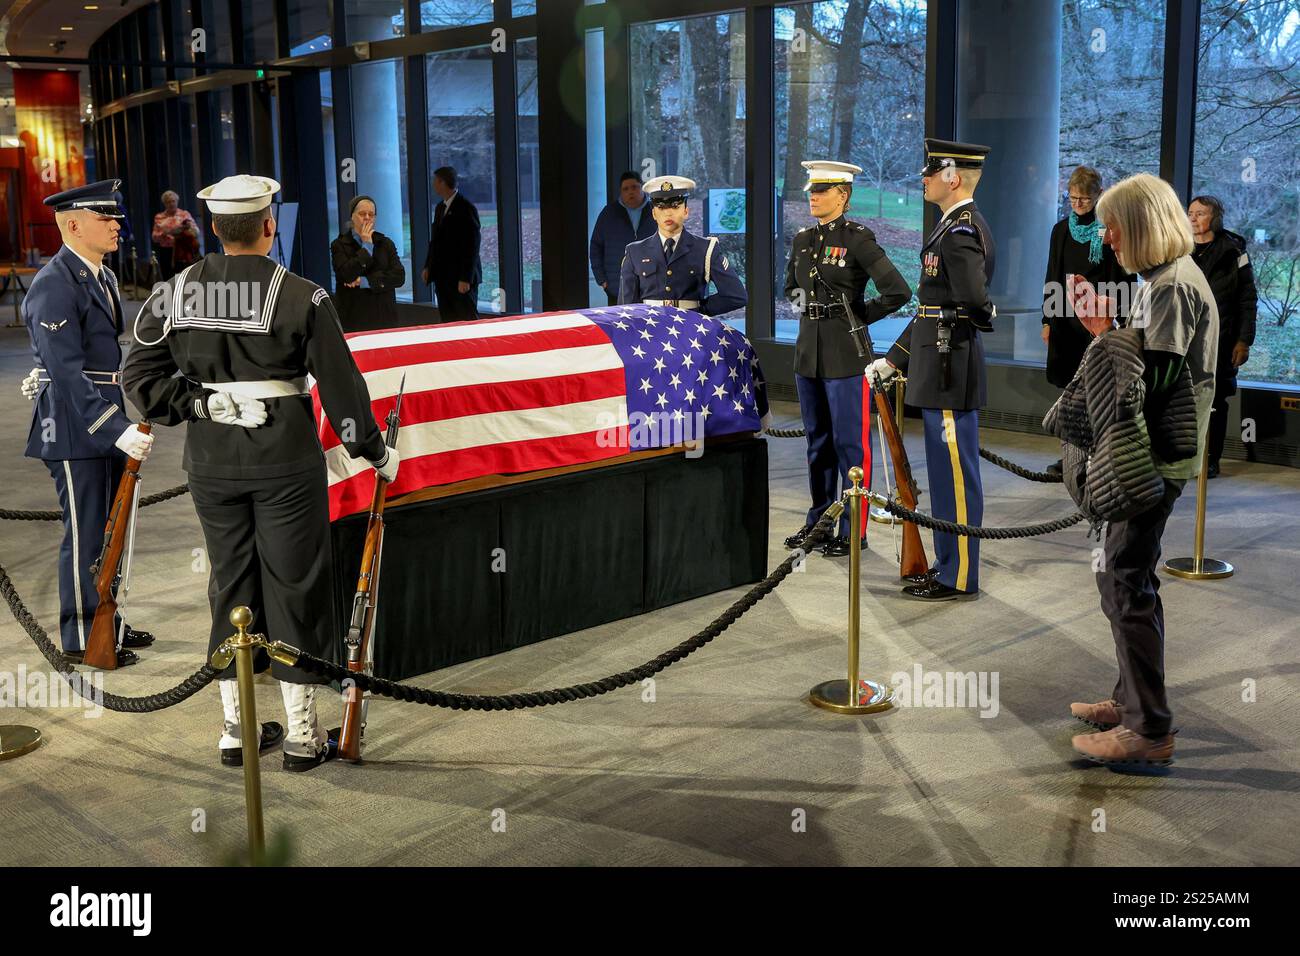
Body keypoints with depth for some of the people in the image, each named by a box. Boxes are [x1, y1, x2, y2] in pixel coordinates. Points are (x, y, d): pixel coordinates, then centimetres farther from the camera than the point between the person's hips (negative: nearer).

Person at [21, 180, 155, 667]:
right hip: (73, 426, -9)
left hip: (106, 420, 9)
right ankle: (81, 638, 11)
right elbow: (68, 373, -24)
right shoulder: (54, 286, -17)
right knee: (85, 534, -1)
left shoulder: (104, 277, 13)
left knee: (108, 528, 17)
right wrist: (117, 428, -29)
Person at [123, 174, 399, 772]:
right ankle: (302, 737, 14)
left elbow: (140, 376, 1)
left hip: (211, 464, 4)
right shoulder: (301, 297, -11)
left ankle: (236, 729, 23)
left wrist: (200, 403, 4)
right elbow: (341, 386, -7)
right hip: (286, 462, -4)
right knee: (294, 588, 6)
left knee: (231, 585, 14)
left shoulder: (175, 294, 0)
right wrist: (375, 452, 3)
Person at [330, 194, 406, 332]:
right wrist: (366, 246, -8)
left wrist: (365, 281, -10)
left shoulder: (386, 243, 10)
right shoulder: (339, 245, 3)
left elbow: (399, 276, -2)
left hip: (383, 316, 2)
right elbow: (346, 276, -14)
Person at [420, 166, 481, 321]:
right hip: (442, 276, 8)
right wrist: (428, 267, 8)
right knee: (448, 322, 7)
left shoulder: (466, 208, -11)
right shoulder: (440, 208, 14)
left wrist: (465, 278, -18)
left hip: (462, 278, -8)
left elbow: (472, 245, -14)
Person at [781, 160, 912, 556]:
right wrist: (801, 303, 10)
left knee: (849, 442, -1)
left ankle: (853, 529, 8)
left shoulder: (857, 238, -11)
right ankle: (819, 520, 26)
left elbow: (898, 291, -16)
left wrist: (858, 316, -6)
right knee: (817, 439, 15)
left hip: (846, 354, -7)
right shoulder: (802, 239, 10)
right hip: (808, 349, 7)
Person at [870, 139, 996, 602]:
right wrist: (894, 358, 20)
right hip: (941, 368, 10)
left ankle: (959, 577, 8)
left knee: (955, 473, -1)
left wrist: (984, 319, -5)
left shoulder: (961, 231, -16)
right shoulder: (955, 225, 16)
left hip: (951, 371, -10)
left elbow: (974, 302, -29)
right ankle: (948, 564, 26)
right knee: (946, 472, 16)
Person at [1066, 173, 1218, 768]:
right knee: (1121, 575, 18)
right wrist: (1107, 330, 8)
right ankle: (1132, 701, 30)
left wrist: (1104, 333, -13)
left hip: (1155, 457, -11)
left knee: (1126, 582, -9)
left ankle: (1149, 731, -3)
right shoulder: (1161, 281, 17)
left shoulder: (1174, 287, -16)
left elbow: (1151, 378, -23)